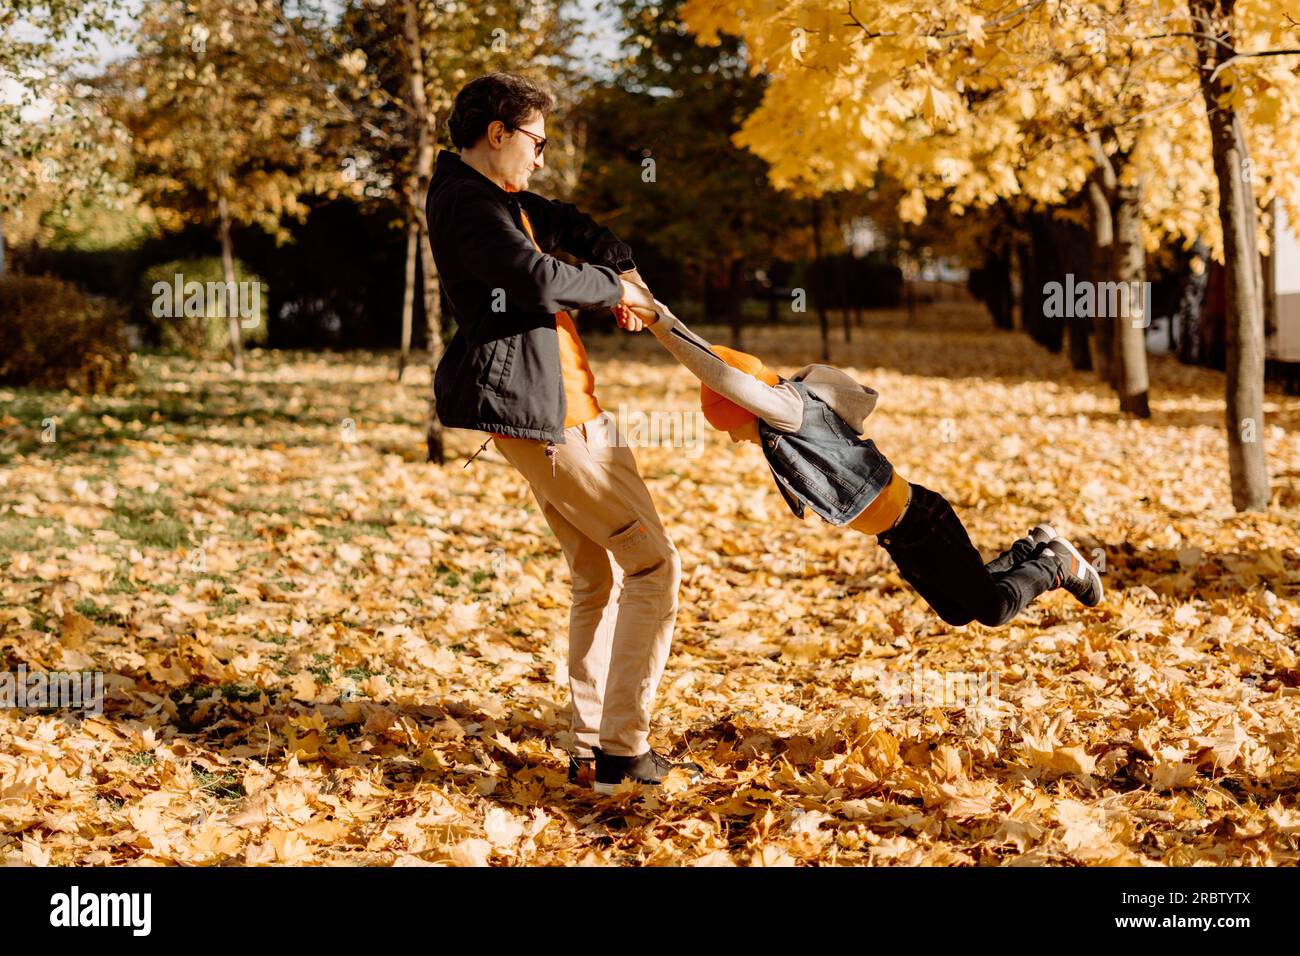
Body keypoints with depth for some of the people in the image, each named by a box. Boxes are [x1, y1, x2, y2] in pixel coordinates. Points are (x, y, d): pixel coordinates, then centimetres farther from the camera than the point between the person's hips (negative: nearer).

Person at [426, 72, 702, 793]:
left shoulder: (492, 197, 17)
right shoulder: (468, 206, -15)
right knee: (653, 566, -6)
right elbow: (539, 278, -28)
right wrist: (612, 286, -10)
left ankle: (589, 752, 16)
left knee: (597, 578, 14)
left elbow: (564, 225, 29)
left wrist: (622, 266, 9)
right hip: (545, 416, -11)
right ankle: (622, 753, -5)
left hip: (553, 409, 11)